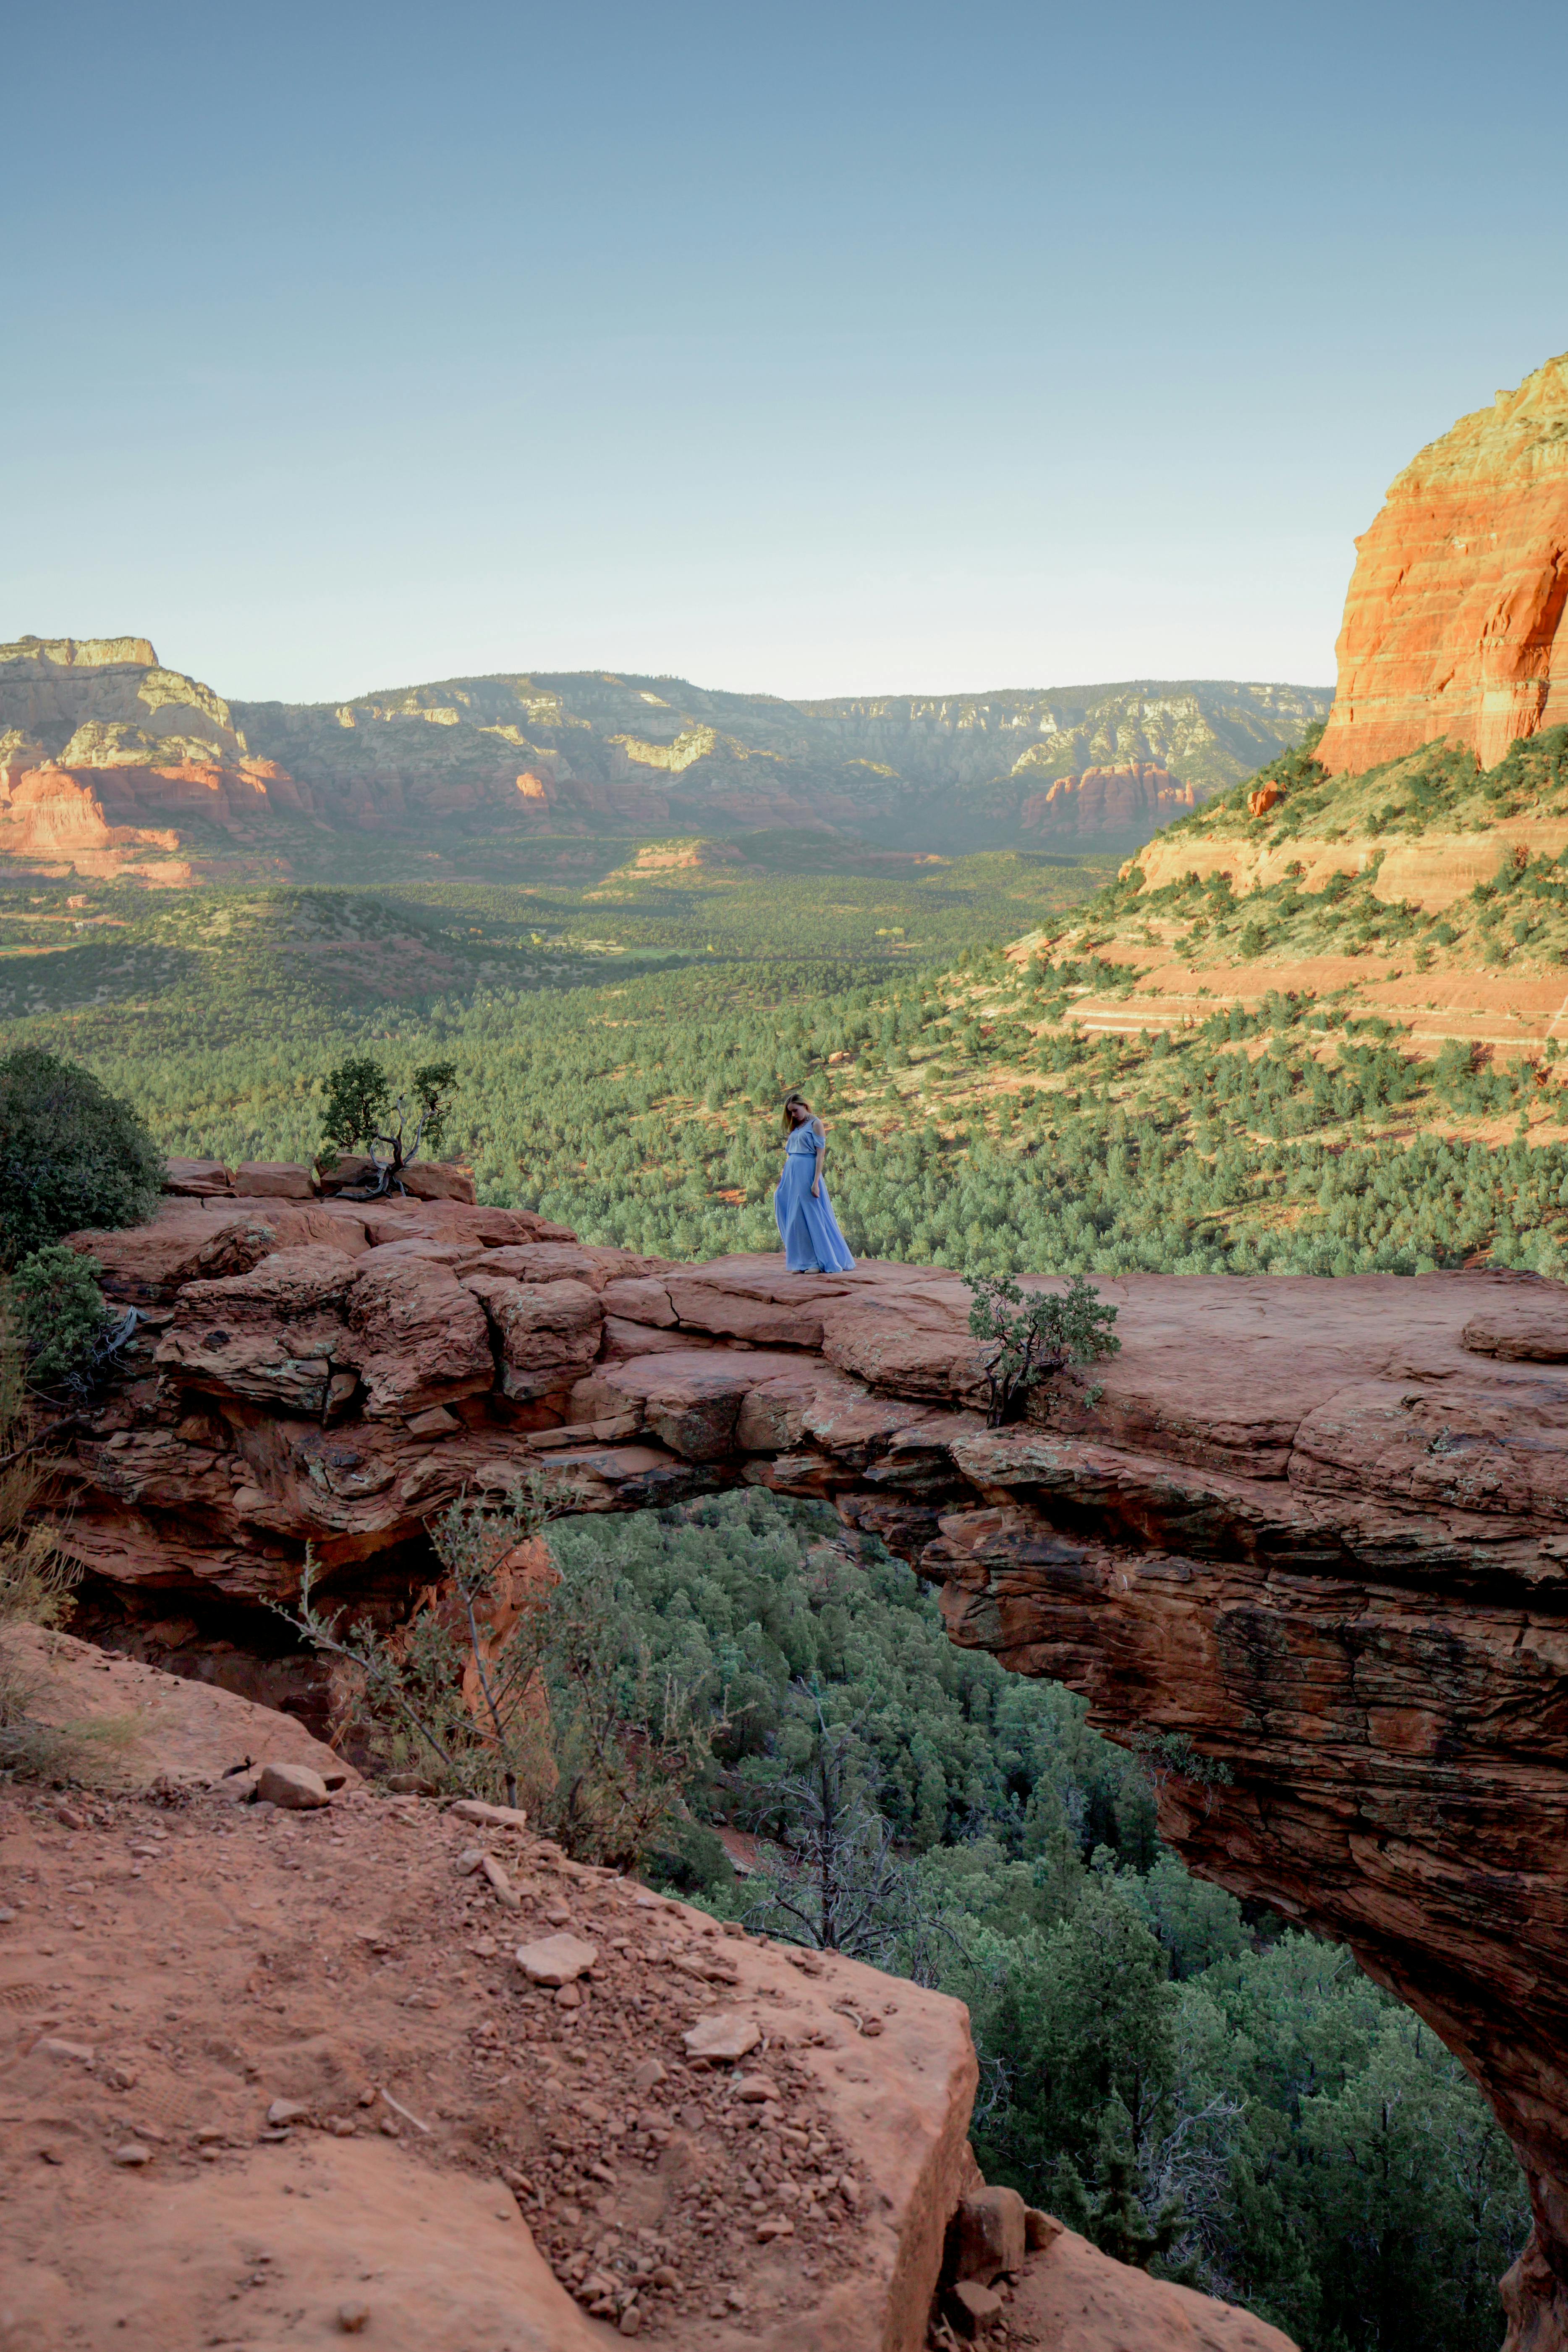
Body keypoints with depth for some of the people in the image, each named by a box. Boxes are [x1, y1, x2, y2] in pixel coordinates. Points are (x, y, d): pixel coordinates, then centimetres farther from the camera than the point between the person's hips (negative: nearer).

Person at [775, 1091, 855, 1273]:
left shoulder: (816, 1124, -4)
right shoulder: (795, 1128, 18)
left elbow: (821, 1154, -10)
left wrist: (816, 1182, -18)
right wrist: (783, 1181, 15)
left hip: (807, 1174, -8)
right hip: (791, 1176, 8)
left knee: (811, 1216, -6)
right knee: (795, 1218, 5)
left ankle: (820, 1261, 1)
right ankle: (803, 1261, 10)